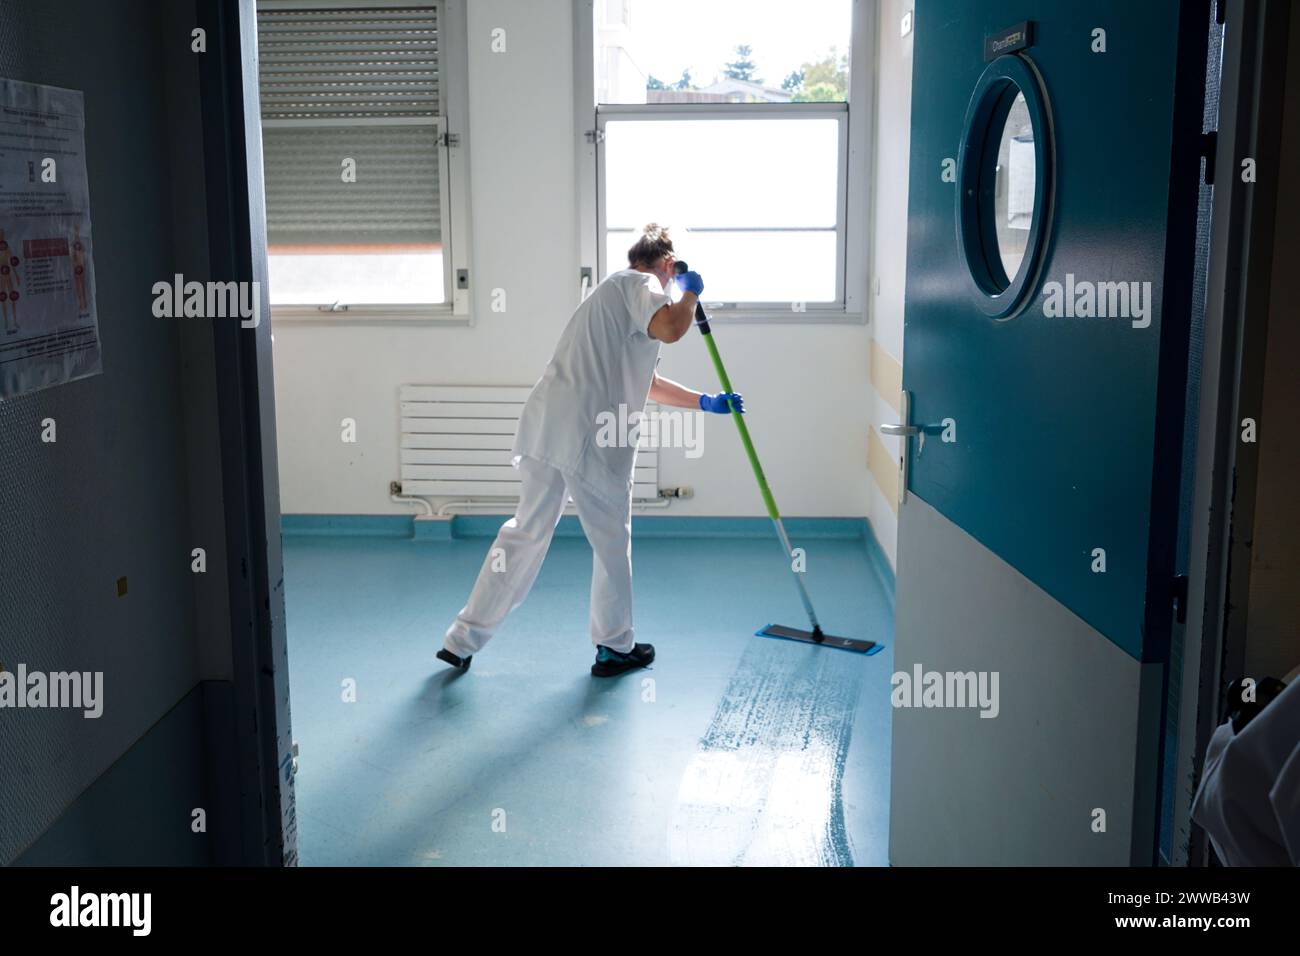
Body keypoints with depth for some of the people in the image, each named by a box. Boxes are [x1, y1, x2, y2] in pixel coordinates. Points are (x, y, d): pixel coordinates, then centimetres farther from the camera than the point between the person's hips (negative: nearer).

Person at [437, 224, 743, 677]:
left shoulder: (617, 291, 29)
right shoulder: (639, 284, -1)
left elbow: (644, 382, 35)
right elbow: (670, 328, -23)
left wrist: (705, 402, 38)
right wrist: (690, 292, -2)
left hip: (543, 427, 9)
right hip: (590, 437, -9)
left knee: (527, 531, 16)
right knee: (611, 541, 8)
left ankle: (462, 640, 19)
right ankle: (614, 648, 22)